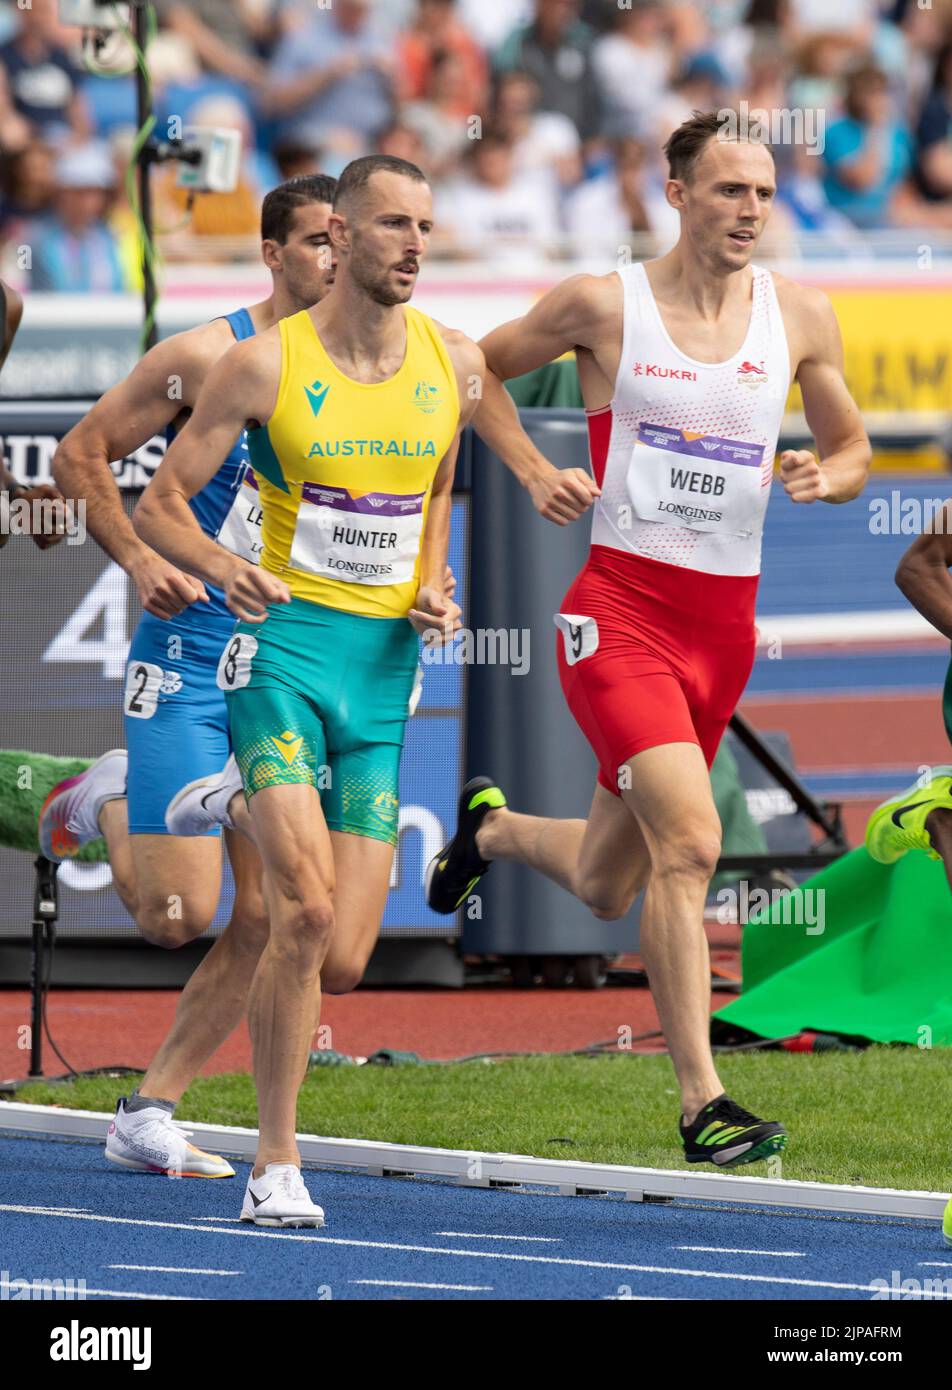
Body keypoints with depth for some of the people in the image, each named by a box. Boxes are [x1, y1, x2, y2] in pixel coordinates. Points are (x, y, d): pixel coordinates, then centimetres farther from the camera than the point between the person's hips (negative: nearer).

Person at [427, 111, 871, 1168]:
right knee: (689, 841, -23)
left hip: (725, 621, 5)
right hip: (621, 611, -5)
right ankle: (701, 1101, -20)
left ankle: (492, 826, 50)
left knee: (605, 888, 16)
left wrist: (824, 475, -6)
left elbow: (852, 448, 16)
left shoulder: (799, 316, 6)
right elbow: (473, 369, 10)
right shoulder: (603, 306, -4)